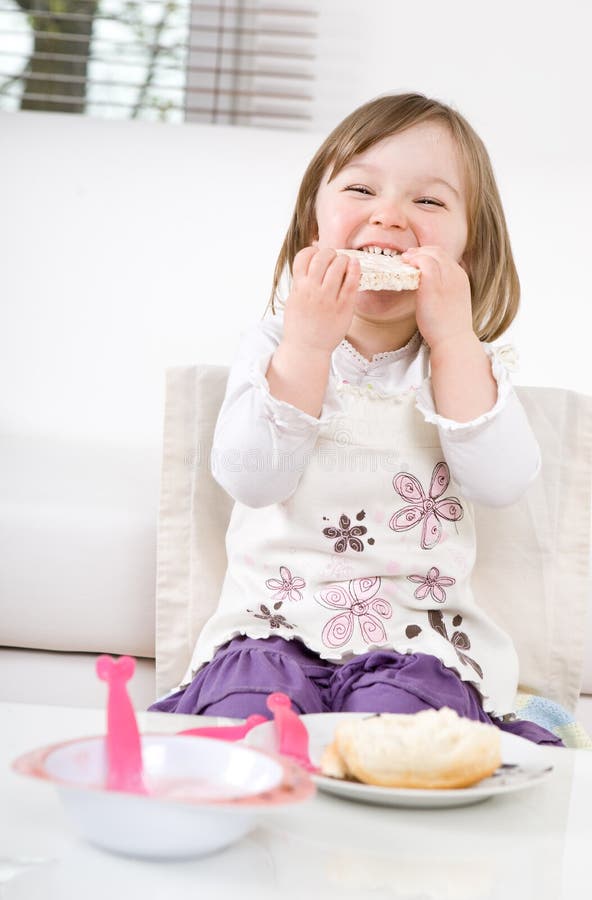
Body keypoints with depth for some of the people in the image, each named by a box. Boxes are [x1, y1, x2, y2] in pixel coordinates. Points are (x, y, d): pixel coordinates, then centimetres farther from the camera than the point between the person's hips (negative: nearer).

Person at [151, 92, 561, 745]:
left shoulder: (470, 361, 6)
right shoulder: (275, 345, 3)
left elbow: (502, 482, -13)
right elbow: (250, 478, -13)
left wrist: (452, 336, -16)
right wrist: (307, 343, -20)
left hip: (420, 642, 1)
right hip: (276, 630, 0)